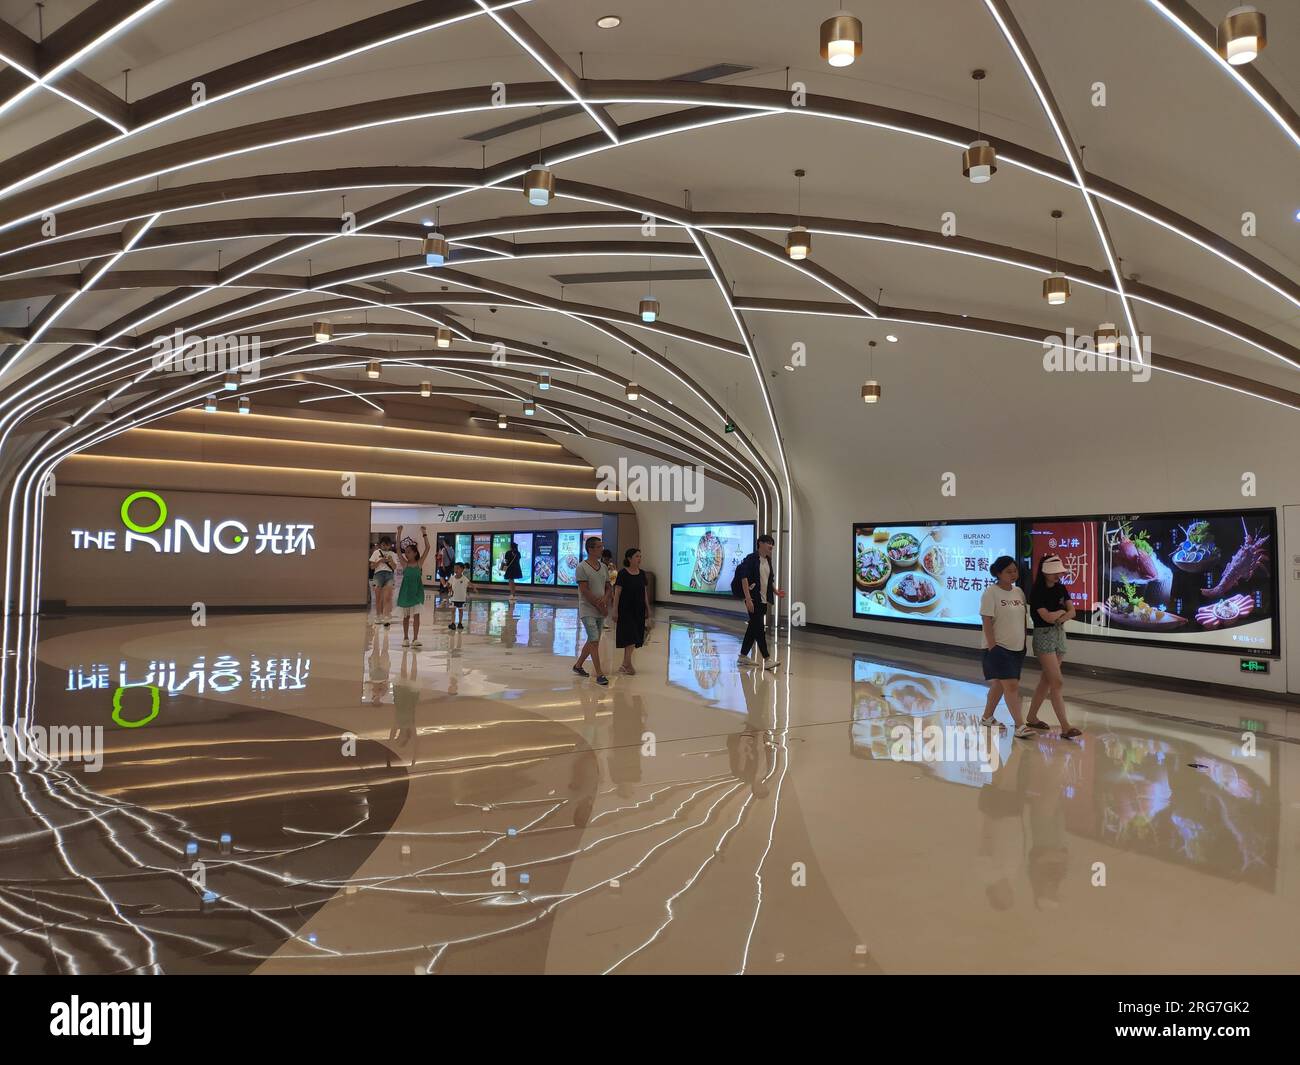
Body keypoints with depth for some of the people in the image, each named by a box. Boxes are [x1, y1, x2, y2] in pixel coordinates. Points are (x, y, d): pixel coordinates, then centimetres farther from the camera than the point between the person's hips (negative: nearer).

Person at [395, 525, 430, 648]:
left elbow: (427, 548, -8)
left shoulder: (419, 563, -1)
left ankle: (415, 639, -3)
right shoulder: (405, 564, 1)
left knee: (416, 615, -5)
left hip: (417, 591, -2)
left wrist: (424, 533, -12)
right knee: (406, 616, 10)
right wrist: (399, 533, -12)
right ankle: (406, 638, 20)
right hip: (406, 591, 2)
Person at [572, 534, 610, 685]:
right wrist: (600, 606, -13)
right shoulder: (582, 567, -10)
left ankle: (578, 665, 31)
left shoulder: (603, 568, 10)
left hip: (601, 611, 7)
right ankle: (599, 674, -8)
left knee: (592, 641, 14)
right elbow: (585, 591, -15)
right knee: (594, 641, -10)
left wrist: (605, 599, -9)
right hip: (588, 611, -7)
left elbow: (608, 588, 14)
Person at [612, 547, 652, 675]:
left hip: (638, 610, 6)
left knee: (632, 638, 9)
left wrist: (648, 609, 10)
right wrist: (615, 611, -14)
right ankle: (628, 664, 1)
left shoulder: (642, 574, 7)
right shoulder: (622, 573, -10)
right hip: (626, 610, -6)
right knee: (630, 637, -9)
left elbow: (645, 593, 12)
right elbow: (617, 593, -11)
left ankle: (624, 665, 19)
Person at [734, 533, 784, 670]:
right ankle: (767, 659, -7)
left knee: (753, 628, 12)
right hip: (753, 599, -8)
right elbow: (744, 578, -16)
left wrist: (776, 591, 6)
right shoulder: (751, 558, -10)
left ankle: (743, 656, 21)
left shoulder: (768, 560, 13)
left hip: (763, 600, 8)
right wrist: (748, 599, -21)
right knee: (759, 628, -7)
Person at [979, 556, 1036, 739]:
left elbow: (1023, 618, 16)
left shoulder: (1018, 592, 9)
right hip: (999, 647, -7)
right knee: (1011, 685, -11)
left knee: (1000, 684, 16)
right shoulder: (991, 593, -12)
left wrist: (1023, 642, 11)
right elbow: (987, 622, -15)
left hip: (1017, 648, 7)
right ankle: (1019, 726, -9)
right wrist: (992, 647, -18)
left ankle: (987, 717, 30)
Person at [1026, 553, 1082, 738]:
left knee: (1047, 680, 12)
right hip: (1044, 635, -7)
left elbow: (1072, 612, 2)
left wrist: (1061, 617, -18)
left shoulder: (1061, 589, 7)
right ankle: (1065, 727, -13)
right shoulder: (1036, 592, -13)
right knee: (1057, 682, -12)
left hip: (1060, 634, 7)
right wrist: (1062, 611, -1)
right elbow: (1047, 617, -18)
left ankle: (1031, 717, 23)